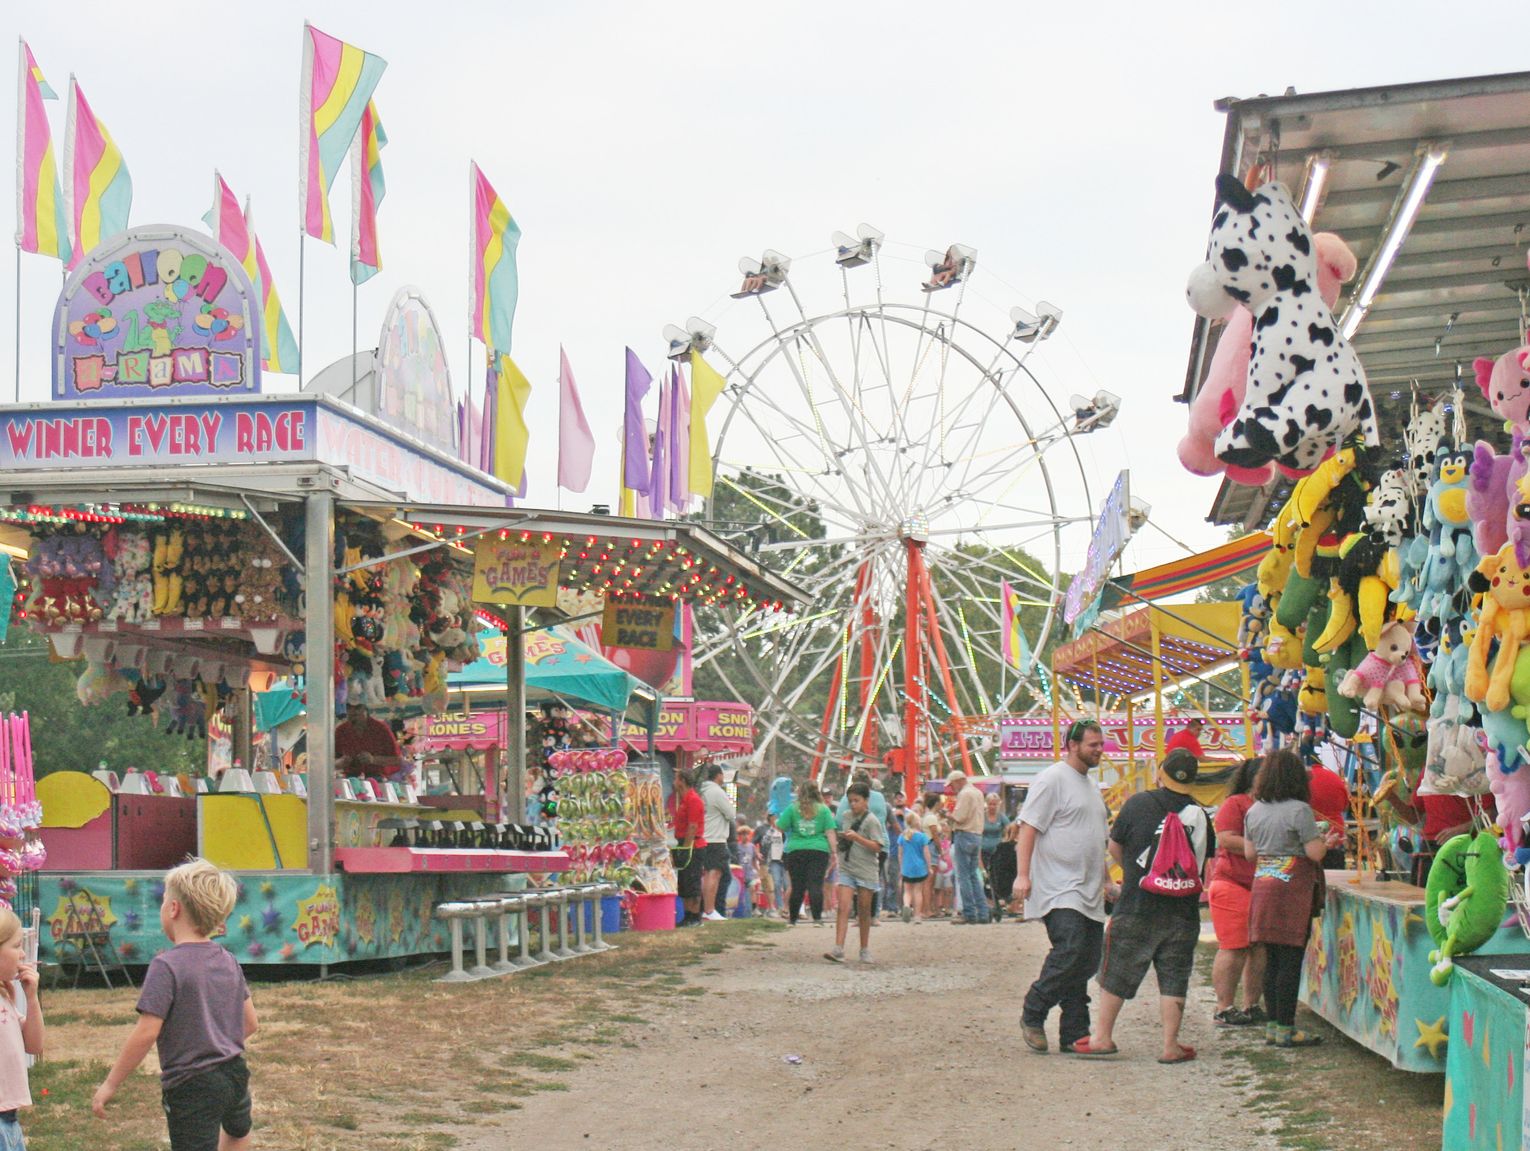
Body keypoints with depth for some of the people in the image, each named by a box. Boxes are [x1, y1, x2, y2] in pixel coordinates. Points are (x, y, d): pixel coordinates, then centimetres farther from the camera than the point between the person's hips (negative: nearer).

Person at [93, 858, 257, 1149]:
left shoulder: (167, 966, -17)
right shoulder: (228, 962, 5)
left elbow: (146, 1033, -20)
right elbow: (250, 1022, 11)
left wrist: (110, 1085, -12)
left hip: (192, 1086, -7)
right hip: (234, 1075, 7)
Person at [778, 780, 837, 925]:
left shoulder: (792, 808, 4)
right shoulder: (824, 810, 4)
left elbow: (781, 827, 5)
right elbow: (830, 832, 0)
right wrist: (834, 851, 0)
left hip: (795, 850, 1)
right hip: (819, 850, -1)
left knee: (797, 887, 6)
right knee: (816, 885, -5)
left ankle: (792, 919, 11)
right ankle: (817, 917, -14)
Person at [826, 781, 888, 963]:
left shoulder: (871, 820, -7)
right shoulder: (846, 817, 9)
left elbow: (877, 846, -14)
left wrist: (856, 837, -22)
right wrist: (842, 838, 5)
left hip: (866, 871, -3)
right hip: (846, 868, 3)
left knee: (864, 911, 7)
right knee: (843, 908, -10)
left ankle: (865, 950, 20)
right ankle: (838, 949, -17)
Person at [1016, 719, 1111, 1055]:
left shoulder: (1090, 784, 21)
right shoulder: (1053, 779, -7)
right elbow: (1028, 829, -13)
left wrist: (1106, 881, 26)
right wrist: (1022, 875, -20)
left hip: (1088, 893, 9)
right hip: (1059, 890, -9)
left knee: (1087, 962, 5)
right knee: (1069, 952, -20)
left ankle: (1074, 1034, 10)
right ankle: (1032, 1017, -3)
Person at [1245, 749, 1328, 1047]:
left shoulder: (1254, 811, 8)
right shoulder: (1299, 810, -12)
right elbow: (1315, 853, -13)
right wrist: (1325, 841, 7)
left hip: (1262, 887, 7)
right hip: (1291, 890, -7)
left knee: (1271, 960, 12)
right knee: (1290, 961, -3)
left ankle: (1273, 1024, 16)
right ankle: (1285, 1029, -1)